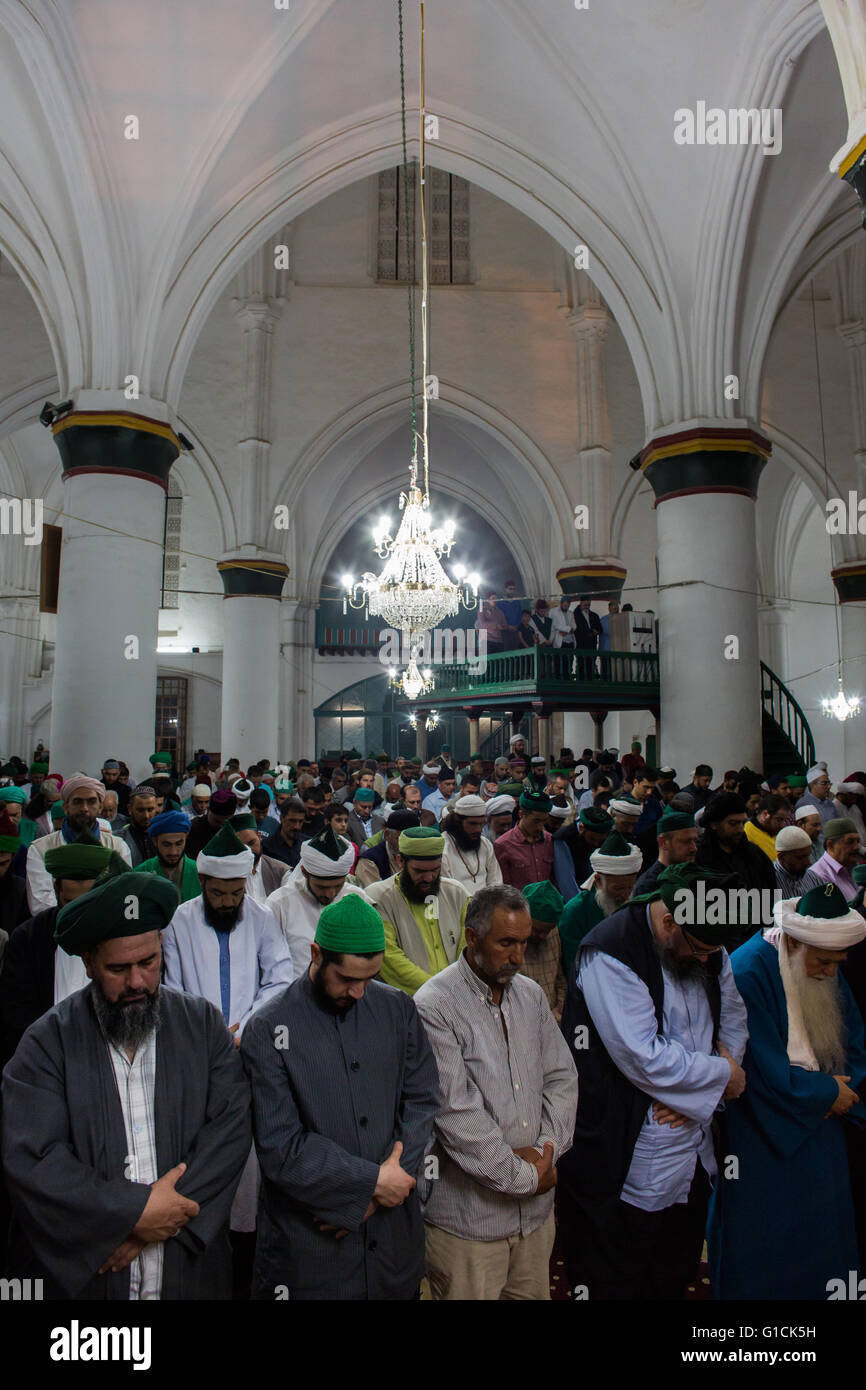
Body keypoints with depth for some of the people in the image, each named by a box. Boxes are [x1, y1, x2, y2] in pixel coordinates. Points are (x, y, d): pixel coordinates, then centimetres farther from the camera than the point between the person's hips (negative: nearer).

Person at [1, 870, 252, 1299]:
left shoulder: (203, 1024, -4)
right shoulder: (48, 1040, -8)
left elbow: (230, 1128, -9)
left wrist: (164, 1218, -19)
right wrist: (137, 1210, -19)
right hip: (76, 1275, -1)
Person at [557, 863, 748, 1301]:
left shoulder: (710, 949, 0)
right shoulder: (611, 954, -25)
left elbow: (734, 1020, 8)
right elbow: (645, 1058, -27)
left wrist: (700, 1092, -8)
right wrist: (722, 1075, -13)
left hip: (693, 1159, 7)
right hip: (625, 1161, -7)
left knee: (675, 1280, 22)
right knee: (617, 1284, 9)